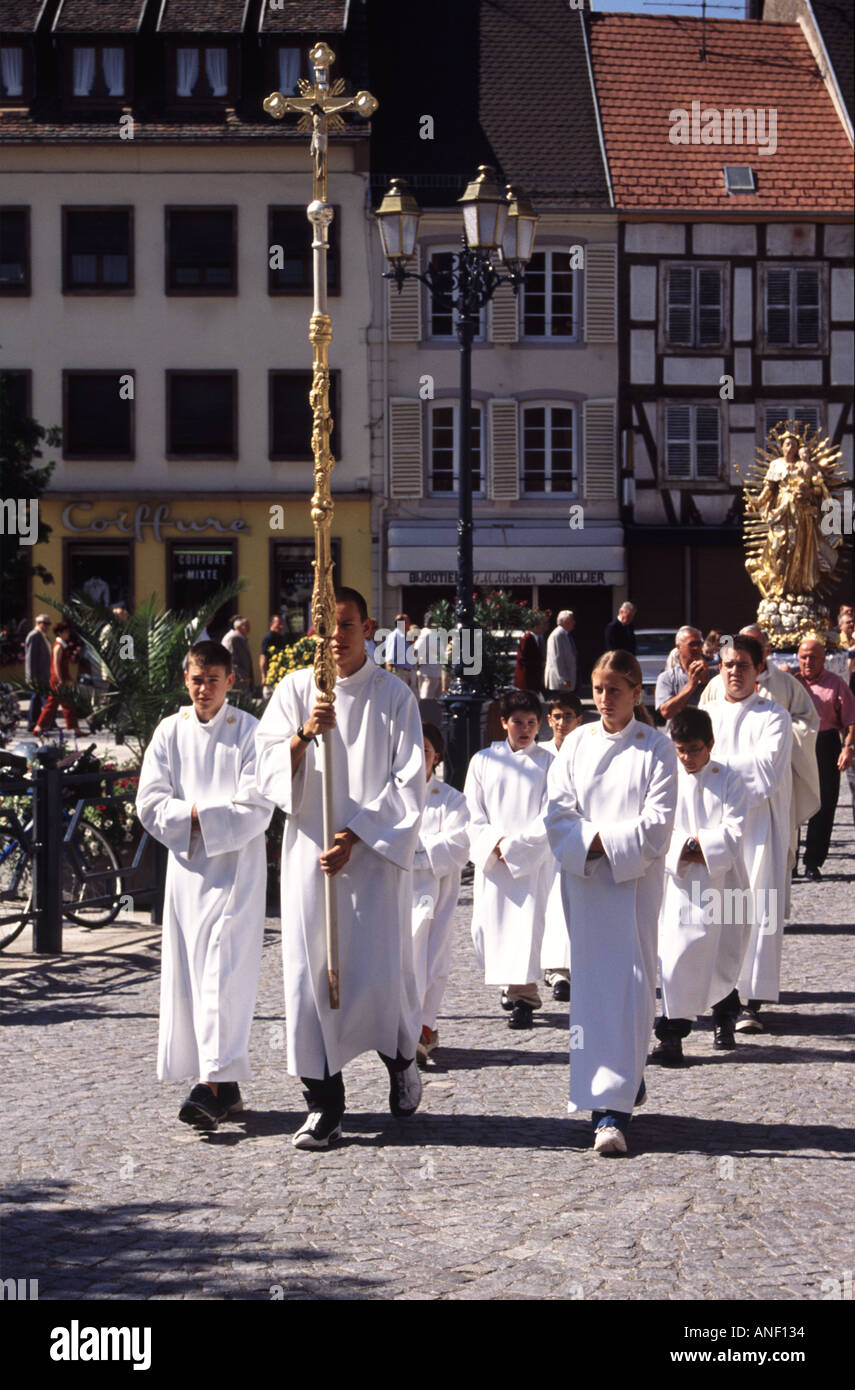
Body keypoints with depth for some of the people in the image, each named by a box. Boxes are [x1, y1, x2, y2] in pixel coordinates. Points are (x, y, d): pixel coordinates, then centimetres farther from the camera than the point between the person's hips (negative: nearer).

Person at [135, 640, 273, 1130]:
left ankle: (214, 1084, -18)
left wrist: (196, 816, -12)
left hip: (235, 868, -4)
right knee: (189, 974, 4)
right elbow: (151, 804, 2)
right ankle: (227, 1086, 12)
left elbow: (256, 811, -10)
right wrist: (199, 812, -11)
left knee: (224, 971, -12)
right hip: (186, 868, 5)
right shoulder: (170, 732, 7)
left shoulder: (250, 732, -4)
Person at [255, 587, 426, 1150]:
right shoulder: (295, 689, 7)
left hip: (375, 854, -2)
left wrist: (355, 836, -12)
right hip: (311, 852, 2)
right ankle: (324, 1105, 5)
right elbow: (268, 769, 0)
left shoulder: (394, 696, 2)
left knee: (381, 973, -6)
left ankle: (402, 1057, 26)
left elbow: (409, 782, -2)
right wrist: (304, 734, -19)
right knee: (312, 973, -2)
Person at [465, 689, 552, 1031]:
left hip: (531, 859, -3)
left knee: (527, 922, -11)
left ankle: (522, 997, -8)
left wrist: (514, 844, -12)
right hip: (490, 859, 3)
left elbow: (549, 818, -4)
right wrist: (494, 843, -9)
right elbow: (472, 814, 7)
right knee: (487, 924, 2)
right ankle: (514, 985, 20)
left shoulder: (548, 763, 2)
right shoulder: (484, 761, 9)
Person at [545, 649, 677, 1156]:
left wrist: (605, 841, -13)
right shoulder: (577, 743, 9)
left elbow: (656, 825, -6)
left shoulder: (656, 747, 0)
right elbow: (558, 812, 3)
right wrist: (588, 846, -14)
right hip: (585, 879, 3)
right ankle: (625, 1083, 11)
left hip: (637, 878, -3)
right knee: (592, 985, 0)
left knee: (631, 986, -8)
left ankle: (615, 1107, -11)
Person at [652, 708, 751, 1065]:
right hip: (681, 884, 0)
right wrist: (688, 849, -17)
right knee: (675, 955, -11)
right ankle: (670, 1033, -8)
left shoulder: (729, 780, 1)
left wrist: (691, 844, -13)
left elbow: (733, 832, -7)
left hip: (723, 883, 0)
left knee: (723, 957, 11)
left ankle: (724, 1019, 34)